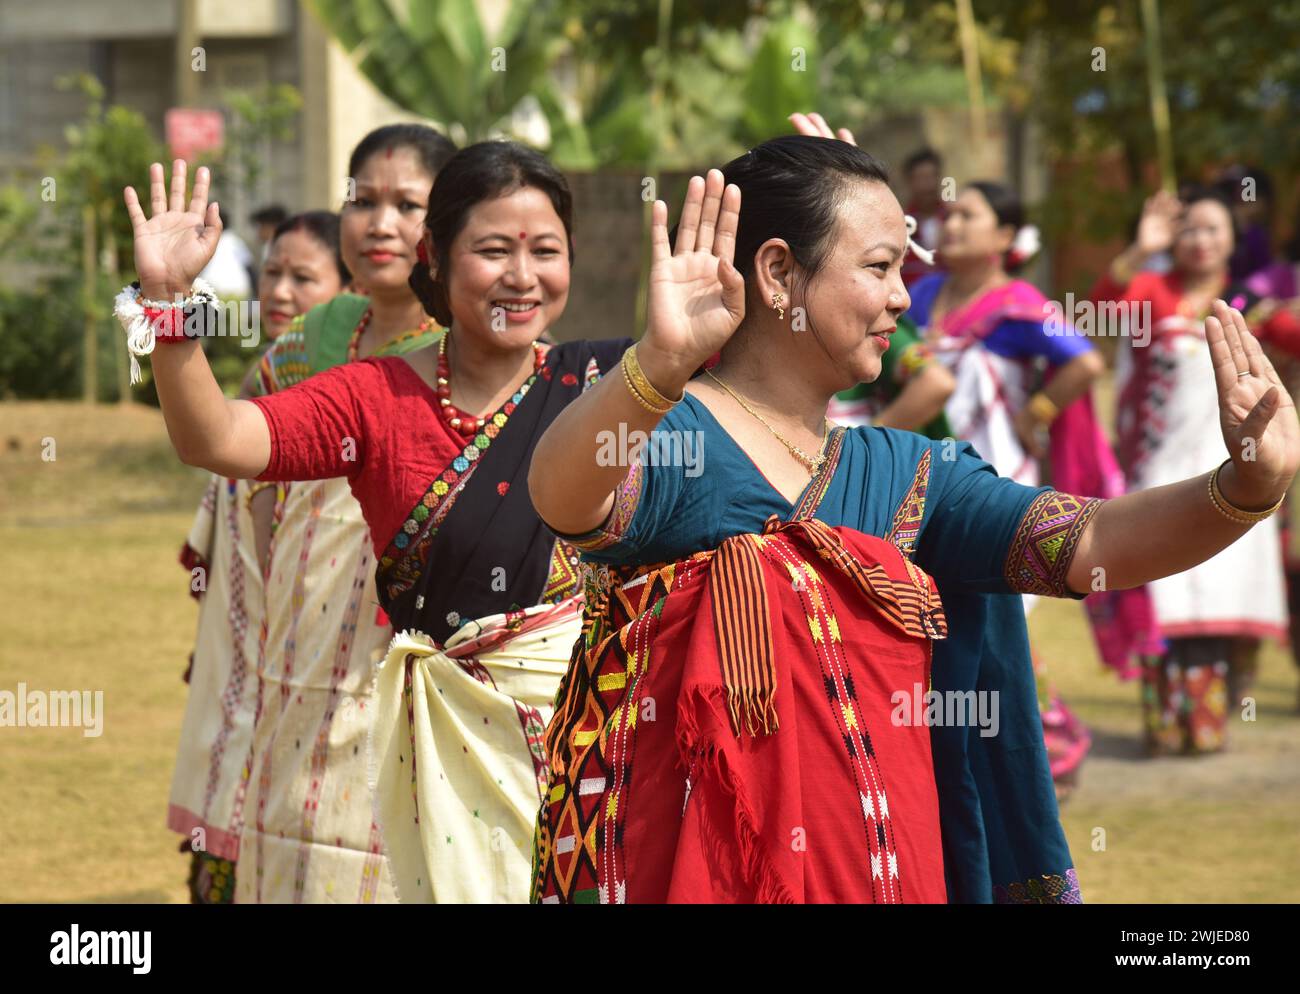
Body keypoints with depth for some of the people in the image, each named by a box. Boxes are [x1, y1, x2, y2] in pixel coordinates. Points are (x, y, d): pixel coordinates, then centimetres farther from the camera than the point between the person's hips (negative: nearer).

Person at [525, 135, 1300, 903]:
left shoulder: (907, 474, 10)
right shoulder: (672, 436, -8)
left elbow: (1094, 544, -1)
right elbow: (565, 497, -29)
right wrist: (660, 364, -48)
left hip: (887, 871, 6)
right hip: (696, 872, -6)